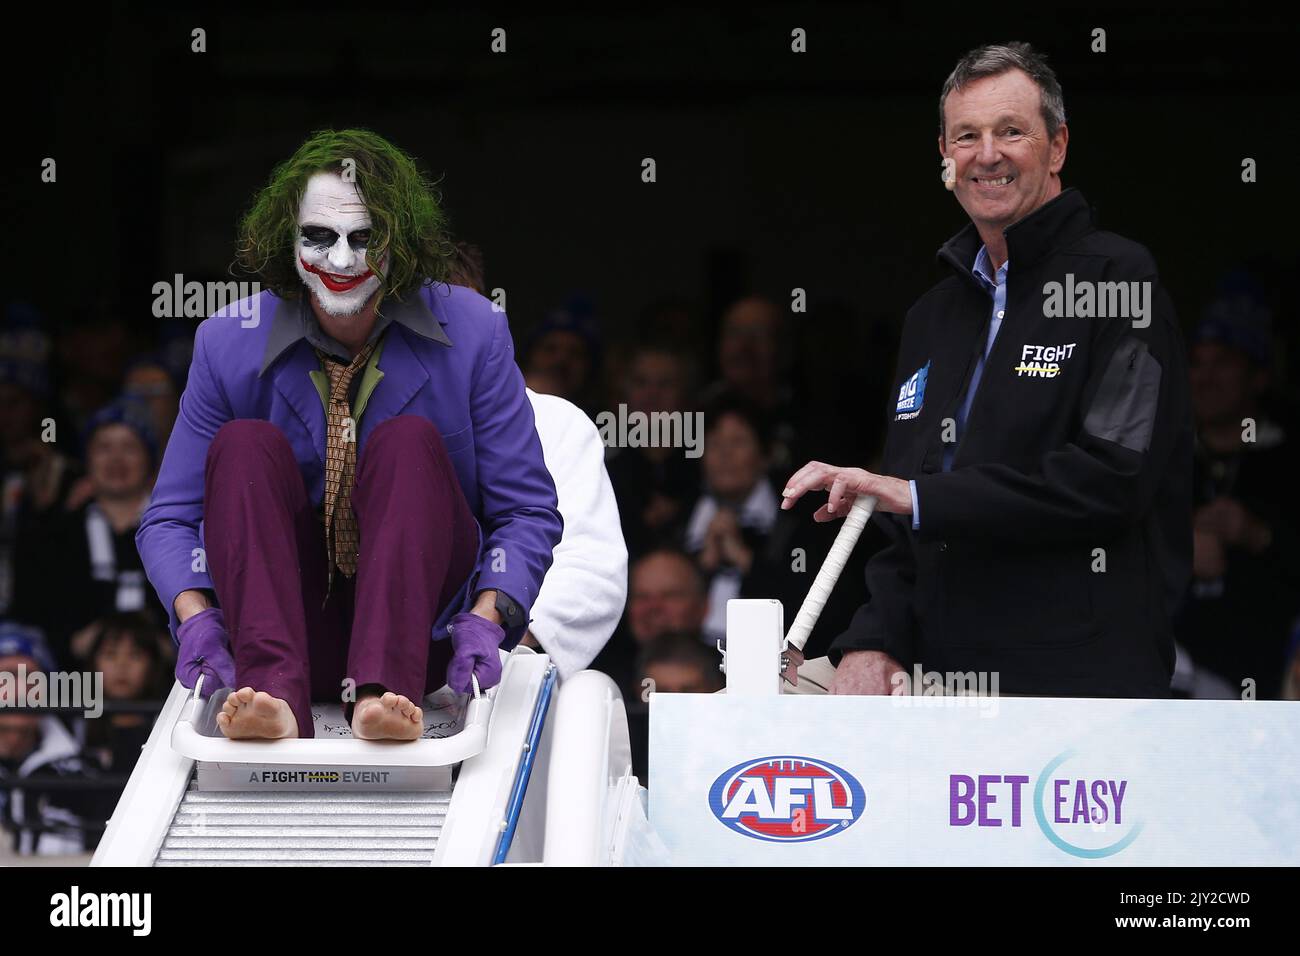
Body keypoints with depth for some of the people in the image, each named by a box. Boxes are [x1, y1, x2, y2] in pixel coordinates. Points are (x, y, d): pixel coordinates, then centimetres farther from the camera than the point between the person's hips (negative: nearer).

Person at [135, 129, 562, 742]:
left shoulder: (471, 333, -2)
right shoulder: (230, 344, 0)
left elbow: (527, 512, -1)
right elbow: (170, 519, 4)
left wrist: (487, 619, -19)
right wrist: (196, 617, -16)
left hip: (423, 624, -1)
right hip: (296, 632, 1)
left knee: (409, 441, -24)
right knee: (246, 444, -22)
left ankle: (381, 692, -45)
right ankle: (273, 694, -43)